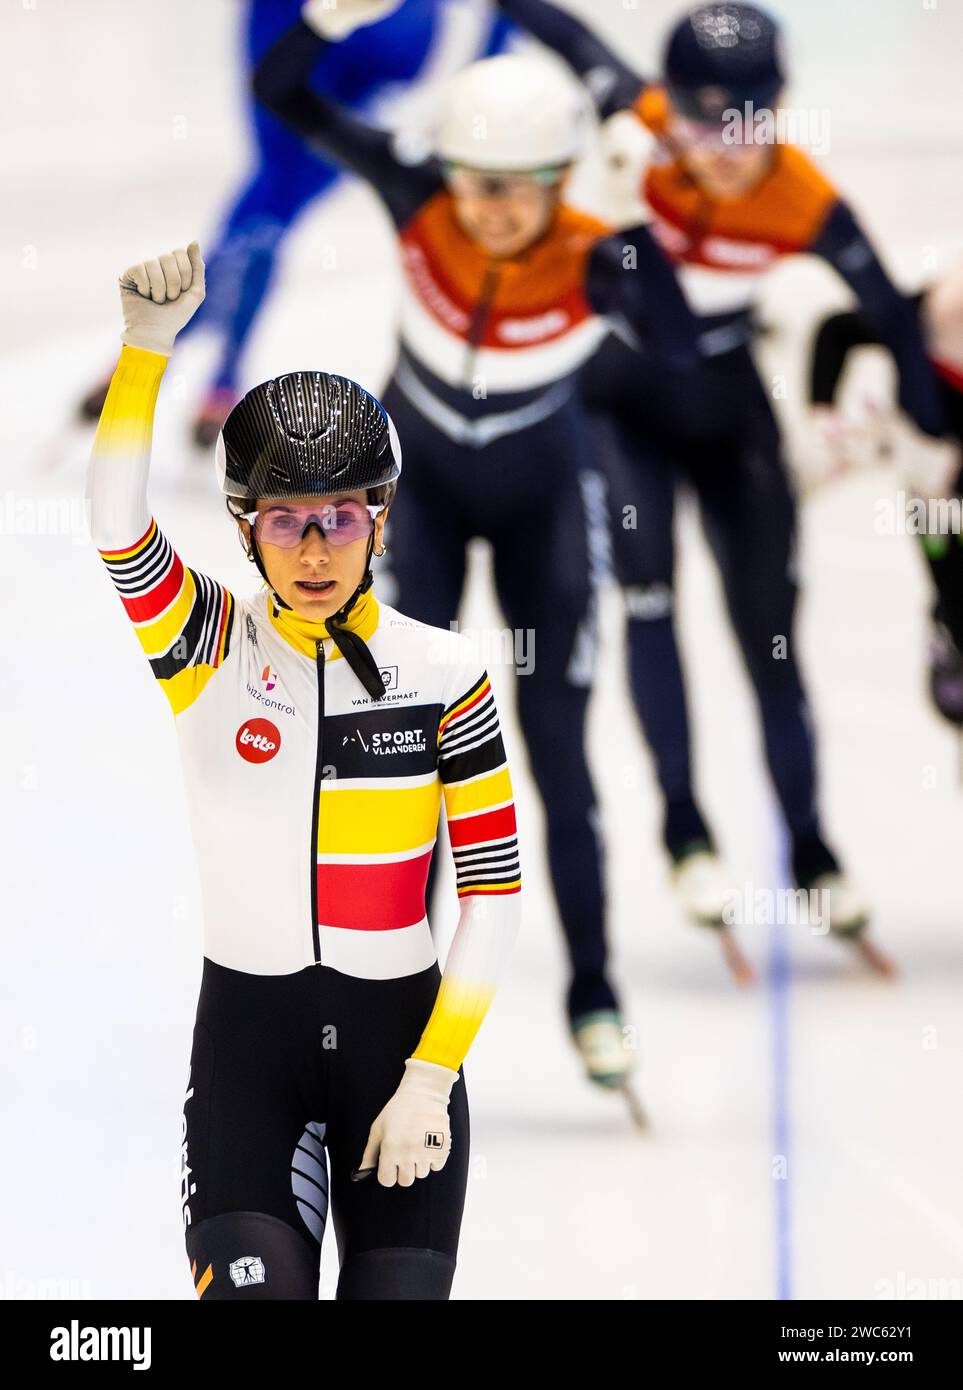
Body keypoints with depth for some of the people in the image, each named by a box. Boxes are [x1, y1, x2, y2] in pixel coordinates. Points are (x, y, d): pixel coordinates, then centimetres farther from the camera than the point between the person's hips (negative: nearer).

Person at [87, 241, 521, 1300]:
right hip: (247, 1027, 0)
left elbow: (494, 891, -4)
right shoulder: (207, 648, -4)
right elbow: (117, 528, -23)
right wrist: (147, 344, -34)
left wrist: (431, 1080, -11)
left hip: (399, 1028, 0)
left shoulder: (441, 674, -4)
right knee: (252, 1287, -16)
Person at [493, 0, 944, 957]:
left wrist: (930, 440, -6)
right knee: (646, 591, -15)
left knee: (769, 630, 6)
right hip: (619, 397, 0)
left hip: (728, 412, 0)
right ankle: (684, 823, -4)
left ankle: (809, 847, 21)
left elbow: (889, 314, -14)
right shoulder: (642, 124, -26)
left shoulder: (804, 203, -26)